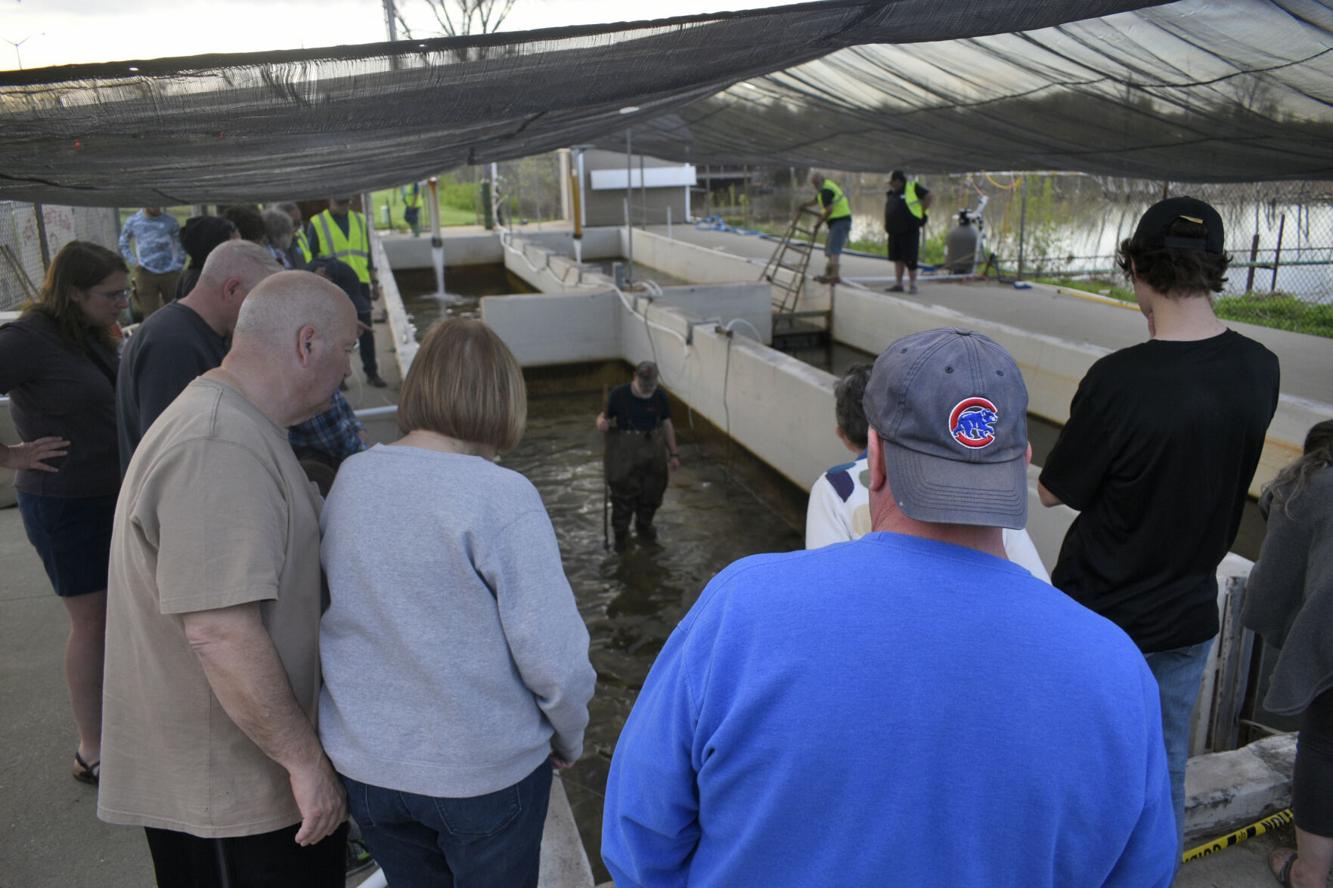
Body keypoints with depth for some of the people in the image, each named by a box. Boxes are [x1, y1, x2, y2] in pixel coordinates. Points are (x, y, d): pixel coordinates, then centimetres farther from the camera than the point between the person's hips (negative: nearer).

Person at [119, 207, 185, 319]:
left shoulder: (170, 220, 1)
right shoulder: (132, 221, 4)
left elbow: (181, 243, 7)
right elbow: (123, 243, 16)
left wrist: (178, 265, 0)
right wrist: (133, 262, 4)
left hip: (170, 273, 0)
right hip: (145, 273, 0)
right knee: (149, 314, -1)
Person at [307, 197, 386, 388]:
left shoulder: (360, 220, 10)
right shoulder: (317, 223, -1)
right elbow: (311, 258, 2)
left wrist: (374, 282, 12)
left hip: (360, 283, 3)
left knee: (366, 330, 6)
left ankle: (372, 372, 14)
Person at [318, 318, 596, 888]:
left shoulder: (350, 477, -7)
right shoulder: (501, 496, -23)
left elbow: (340, 616, 1)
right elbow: (553, 655, -22)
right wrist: (569, 737, -2)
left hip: (364, 763, 5)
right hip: (485, 772, -4)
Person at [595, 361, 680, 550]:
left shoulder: (660, 397, 1)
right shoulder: (619, 394, -8)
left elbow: (666, 424, 9)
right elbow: (606, 415, 1)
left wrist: (674, 453, 11)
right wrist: (601, 422, -25)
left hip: (653, 449, 3)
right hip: (625, 449, -3)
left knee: (653, 491, 13)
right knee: (624, 492, -5)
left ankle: (644, 525, 39)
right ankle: (621, 533, 17)